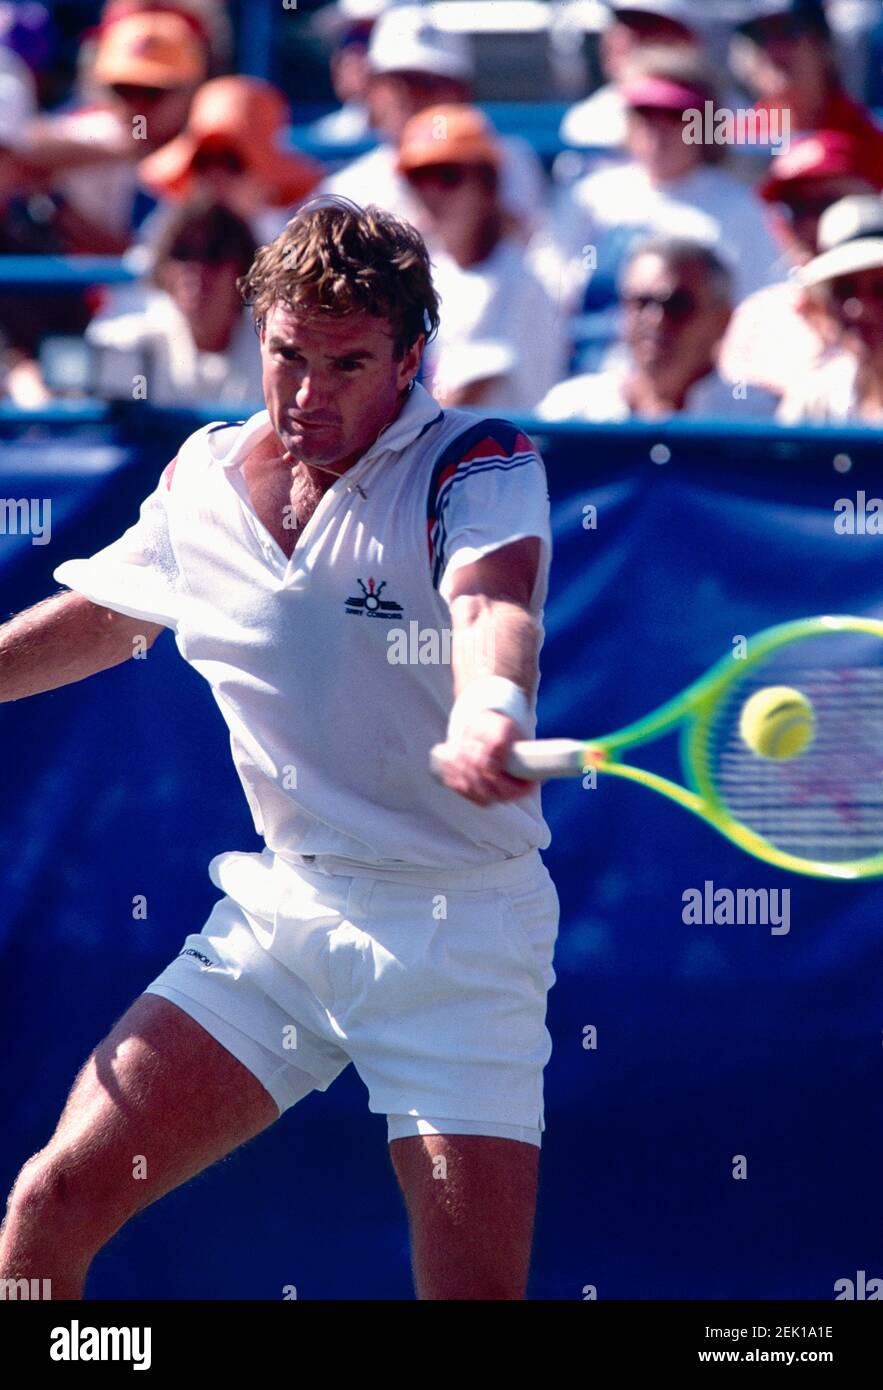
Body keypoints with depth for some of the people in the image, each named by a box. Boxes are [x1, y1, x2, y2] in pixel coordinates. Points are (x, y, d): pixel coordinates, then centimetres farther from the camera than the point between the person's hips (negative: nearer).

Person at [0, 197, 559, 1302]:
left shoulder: (481, 468, -12)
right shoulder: (202, 478, 5)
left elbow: (492, 608, -35)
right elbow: (95, 619, 25)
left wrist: (486, 710, -56)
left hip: (456, 926, -4)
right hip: (275, 912, 5)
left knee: (478, 1290, -13)